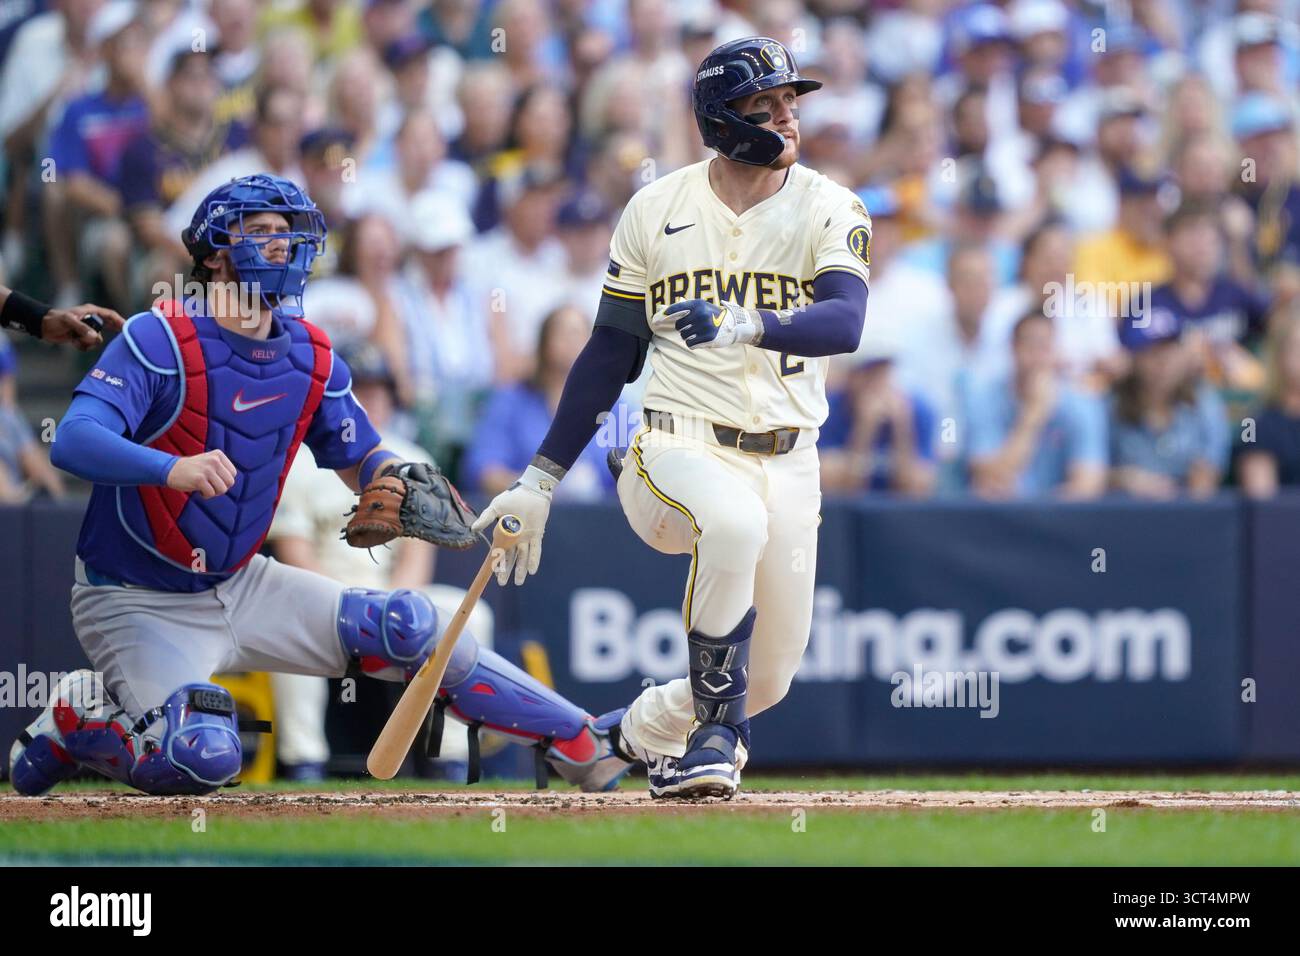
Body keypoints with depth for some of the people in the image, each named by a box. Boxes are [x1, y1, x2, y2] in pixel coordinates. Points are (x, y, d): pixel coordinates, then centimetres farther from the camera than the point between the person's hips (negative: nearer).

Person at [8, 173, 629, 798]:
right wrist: (173, 469, -50)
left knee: (407, 626, -5)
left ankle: (579, 743, 7)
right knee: (202, 758, -28)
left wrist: (398, 477, -11)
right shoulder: (160, 341, -18)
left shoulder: (312, 359, 2)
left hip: (240, 588, 6)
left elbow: (359, 459, 14)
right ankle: (76, 716, 2)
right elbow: (74, 441, -31)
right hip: (136, 603, -6)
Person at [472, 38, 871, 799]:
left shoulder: (830, 210, -1)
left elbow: (845, 322, -20)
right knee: (735, 521, -37)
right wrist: (540, 481, 3)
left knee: (767, 680, 5)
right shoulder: (658, 210, 2)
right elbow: (611, 354, 7)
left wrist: (751, 325, -40)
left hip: (786, 466, 2)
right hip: (677, 448, -2)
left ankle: (640, 730, 37)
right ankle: (716, 731, -21)